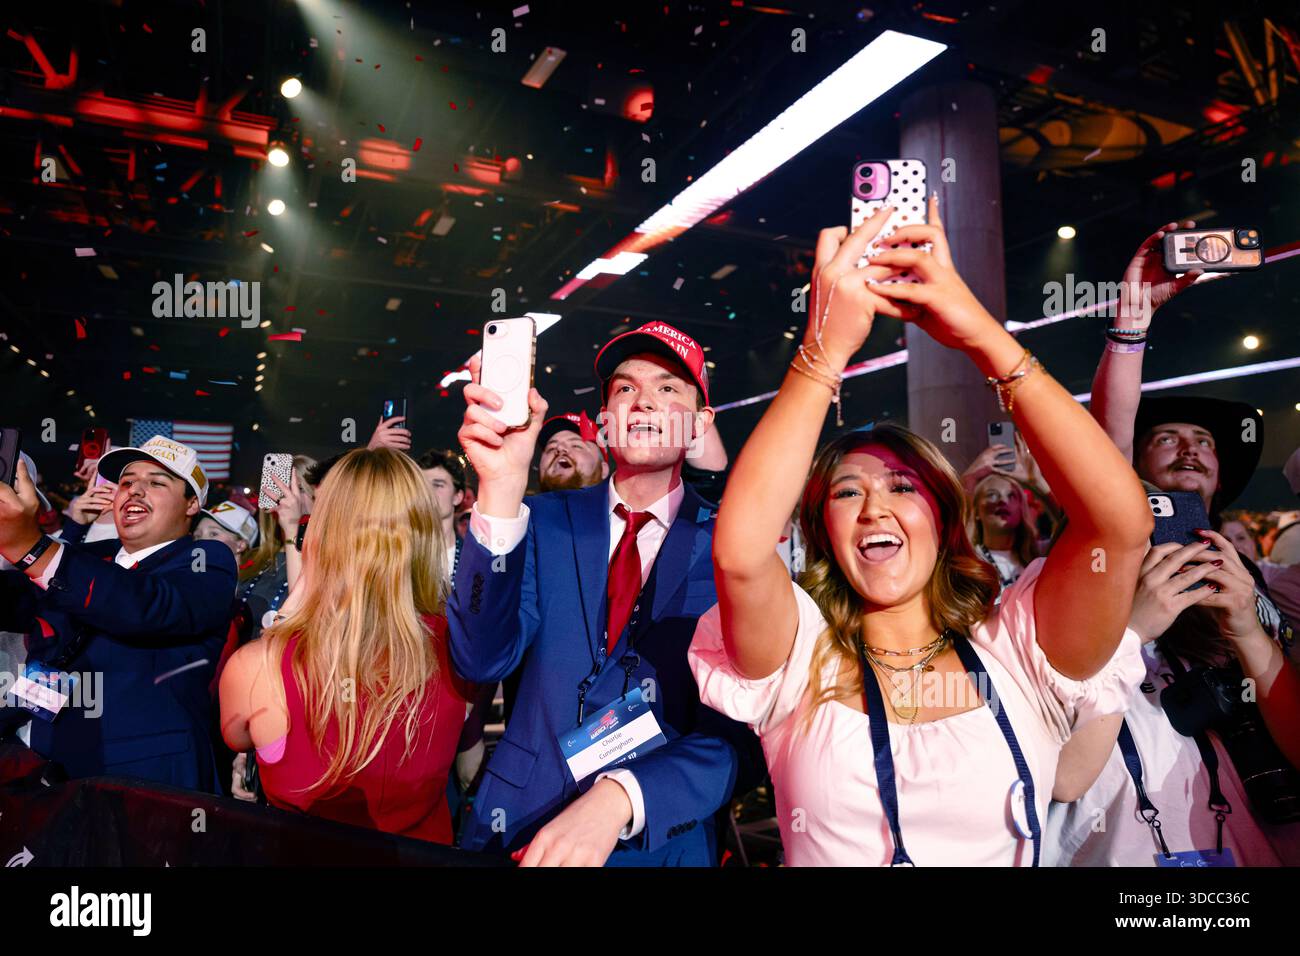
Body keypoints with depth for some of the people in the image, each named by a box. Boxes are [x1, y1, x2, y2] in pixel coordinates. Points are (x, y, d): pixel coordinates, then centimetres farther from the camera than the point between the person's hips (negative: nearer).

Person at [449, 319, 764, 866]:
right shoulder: (548, 520, 2)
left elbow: (742, 733, -9)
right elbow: (482, 660, -10)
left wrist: (621, 799, -24)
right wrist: (503, 489, -21)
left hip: (658, 840, -1)